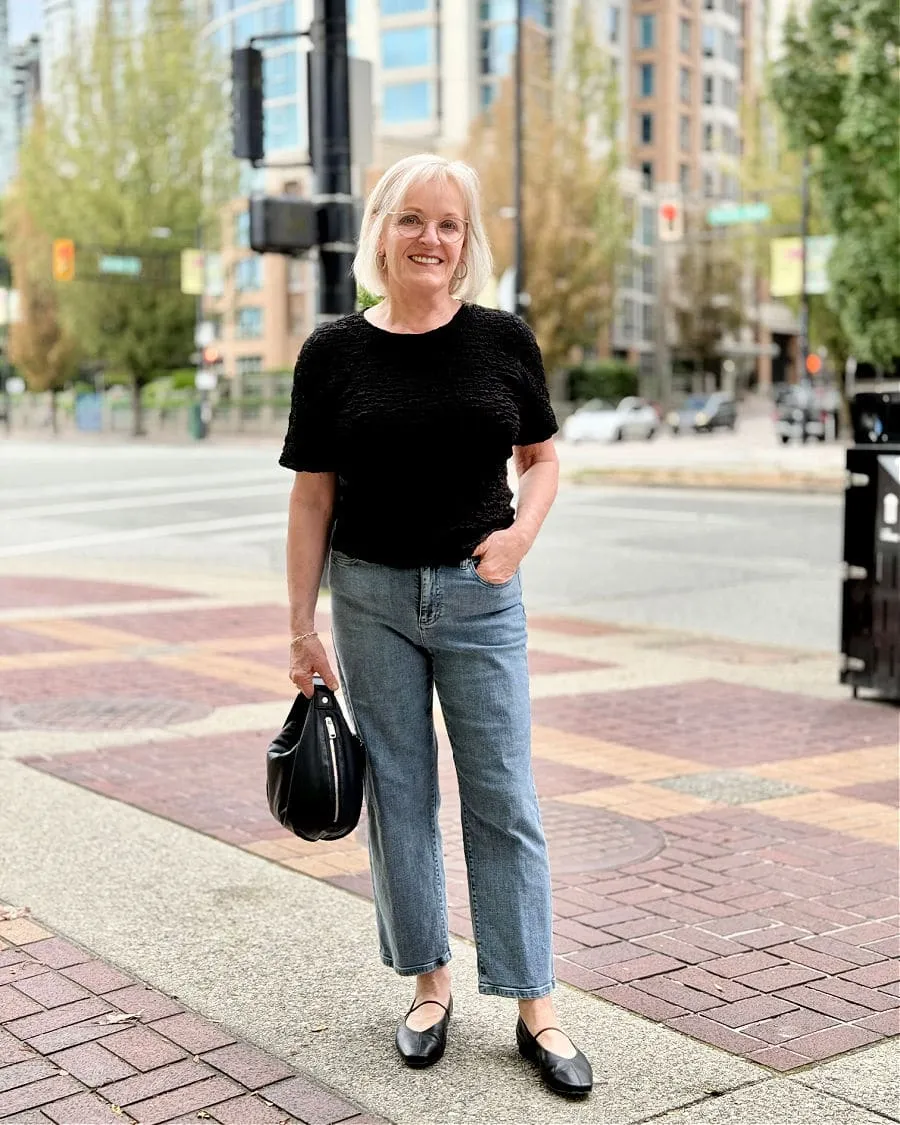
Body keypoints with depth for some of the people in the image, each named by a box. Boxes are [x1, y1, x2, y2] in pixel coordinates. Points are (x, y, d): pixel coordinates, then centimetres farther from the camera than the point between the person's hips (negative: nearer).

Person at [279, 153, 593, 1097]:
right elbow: (313, 495, 1)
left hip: (479, 596, 0)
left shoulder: (503, 340, -1)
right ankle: (429, 984, 25)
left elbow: (542, 457, 10)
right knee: (398, 795, 9)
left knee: (503, 799, 3)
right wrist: (302, 627, 0)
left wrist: (521, 530, -11)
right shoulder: (333, 353, -2)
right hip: (372, 596, 0)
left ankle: (535, 1008, 13)